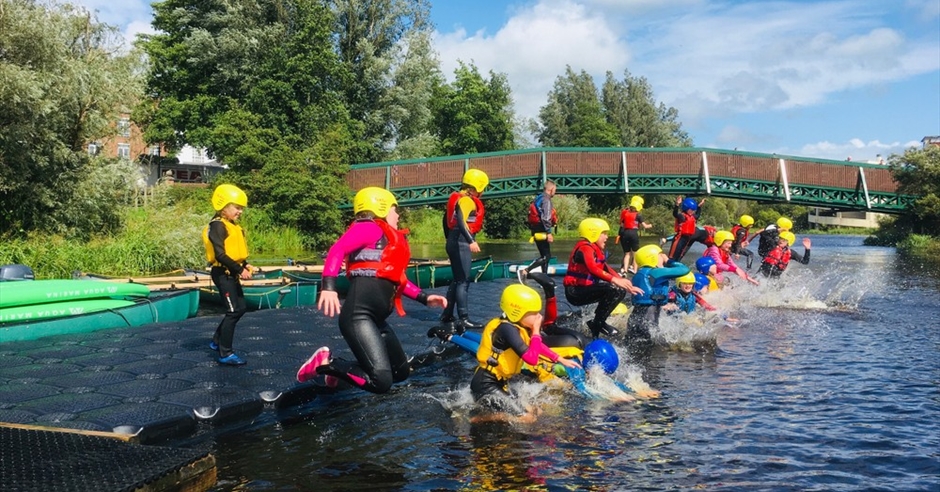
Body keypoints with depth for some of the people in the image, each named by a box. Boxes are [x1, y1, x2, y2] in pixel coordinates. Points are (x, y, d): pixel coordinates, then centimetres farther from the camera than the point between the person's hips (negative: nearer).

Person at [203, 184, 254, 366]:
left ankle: (217, 341, 30)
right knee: (233, 311, -8)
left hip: (231, 274, 10)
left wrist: (245, 265, 3)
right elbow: (220, 254, -22)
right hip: (223, 274, -10)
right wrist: (239, 270, -23)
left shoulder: (232, 226, 14)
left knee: (240, 308, 16)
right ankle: (225, 353, -1)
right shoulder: (218, 225, -15)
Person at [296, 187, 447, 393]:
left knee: (401, 372, 20)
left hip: (376, 320, 10)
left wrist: (424, 298, 25)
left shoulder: (391, 239, 23)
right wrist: (329, 287, -32)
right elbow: (337, 250, -19)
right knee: (381, 382, -19)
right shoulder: (370, 228, -4)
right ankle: (326, 363, -2)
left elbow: (397, 279, 31)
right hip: (359, 316, -10)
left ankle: (341, 369, 27)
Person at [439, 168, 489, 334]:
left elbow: (447, 219, 23)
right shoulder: (467, 200, -13)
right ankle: (463, 319, -9)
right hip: (462, 243, -10)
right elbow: (460, 221, -30)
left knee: (457, 279, 16)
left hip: (454, 242, 10)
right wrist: (471, 241, -42)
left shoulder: (458, 197, 15)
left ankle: (447, 317, 22)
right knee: (463, 280, -9)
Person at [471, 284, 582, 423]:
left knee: (533, 412, 14)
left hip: (498, 383, 10)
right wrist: (536, 331, -19)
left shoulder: (518, 327, 5)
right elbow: (532, 359, -29)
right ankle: (476, 420, -5)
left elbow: (538, 346, 24)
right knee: (526, 418, -12)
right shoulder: (508, 329, -23)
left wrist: (561, 359, 22)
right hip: (486, 386, -10)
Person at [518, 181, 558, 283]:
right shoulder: (546, 199, -13)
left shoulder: (538, 198, 16)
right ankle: (524, 271, -21)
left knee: (544, 255, 16)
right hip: (541, 231, -10)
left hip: (536, 231, 10)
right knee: (547, 256, -9)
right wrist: (549, 233, -23)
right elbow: (546, 218, -23)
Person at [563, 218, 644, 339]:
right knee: (613, 289, -26)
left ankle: (598, 322, 7)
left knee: (621, 290, 8)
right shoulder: (586, 247, -13)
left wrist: (627, 285, 6)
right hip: (575, 292, -10)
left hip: (585, 289, 10)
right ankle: (597, 323, -15)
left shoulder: (596, 249, 18)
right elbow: (593, 268, -31)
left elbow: (607, 269, 15)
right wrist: (614, 280, -40)